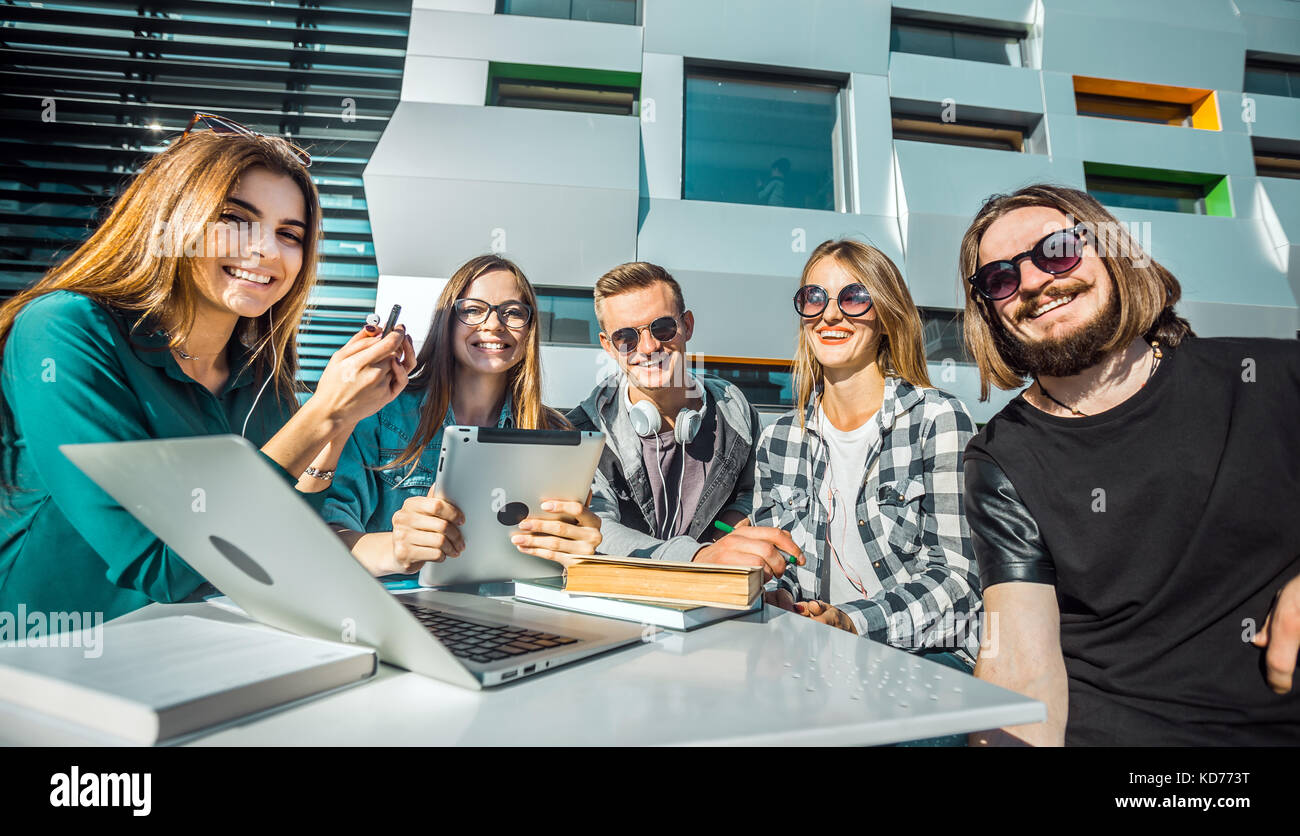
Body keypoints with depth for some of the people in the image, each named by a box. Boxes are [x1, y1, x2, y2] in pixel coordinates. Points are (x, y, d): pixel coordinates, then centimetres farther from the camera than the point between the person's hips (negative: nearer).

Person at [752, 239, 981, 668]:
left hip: (926, 652, -3)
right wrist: (776, 596, -9)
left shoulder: (937, 419, -5)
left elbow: (957, 572, -8)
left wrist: (854, 619, -22)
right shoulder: (779, 438, 8)